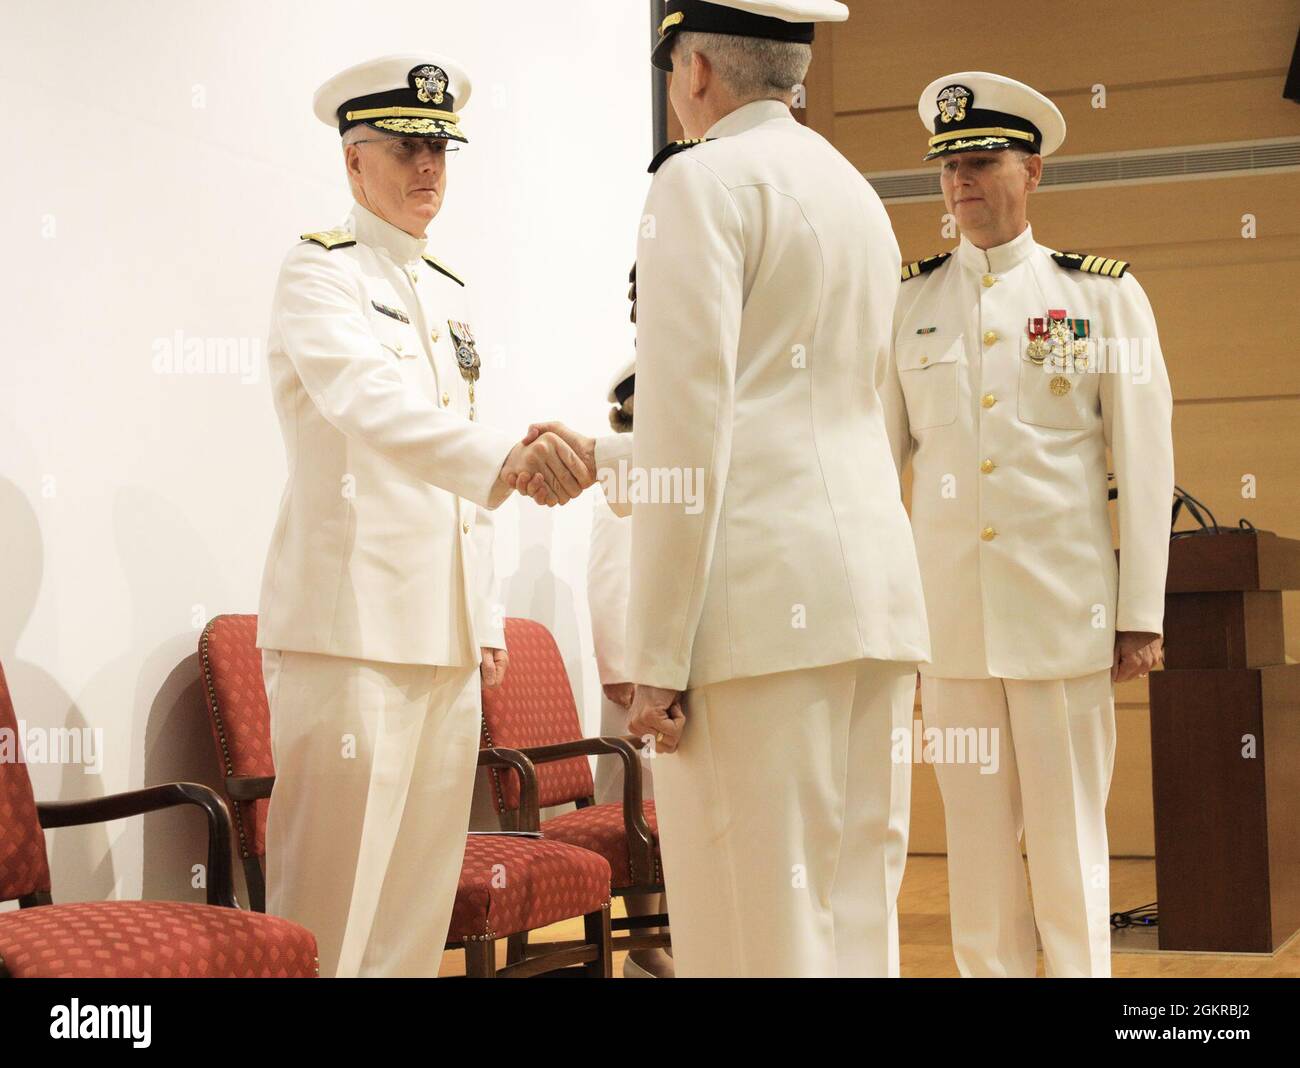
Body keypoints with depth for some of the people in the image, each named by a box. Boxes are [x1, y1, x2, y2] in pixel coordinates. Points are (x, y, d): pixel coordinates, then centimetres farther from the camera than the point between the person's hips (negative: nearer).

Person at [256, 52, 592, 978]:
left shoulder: (450, 293, 19)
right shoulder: (318, 273, -5)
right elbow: (374, 403, -26)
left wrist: (488, 619, 16)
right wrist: (507, 458, -42)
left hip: (447, 637, 8)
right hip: (351, 626, -7)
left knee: (423, 889, 9)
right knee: (337, 894, -8)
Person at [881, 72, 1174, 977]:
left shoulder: (1105, 293, 3)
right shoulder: (910, 303, 8)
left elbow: (1146, 461, 1)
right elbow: (881, 451, 10)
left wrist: (1141, 615, -3)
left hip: (1063, 608, -2)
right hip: (949, 607, 2)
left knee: (1069, 833, 3)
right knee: (976, 832, 8)